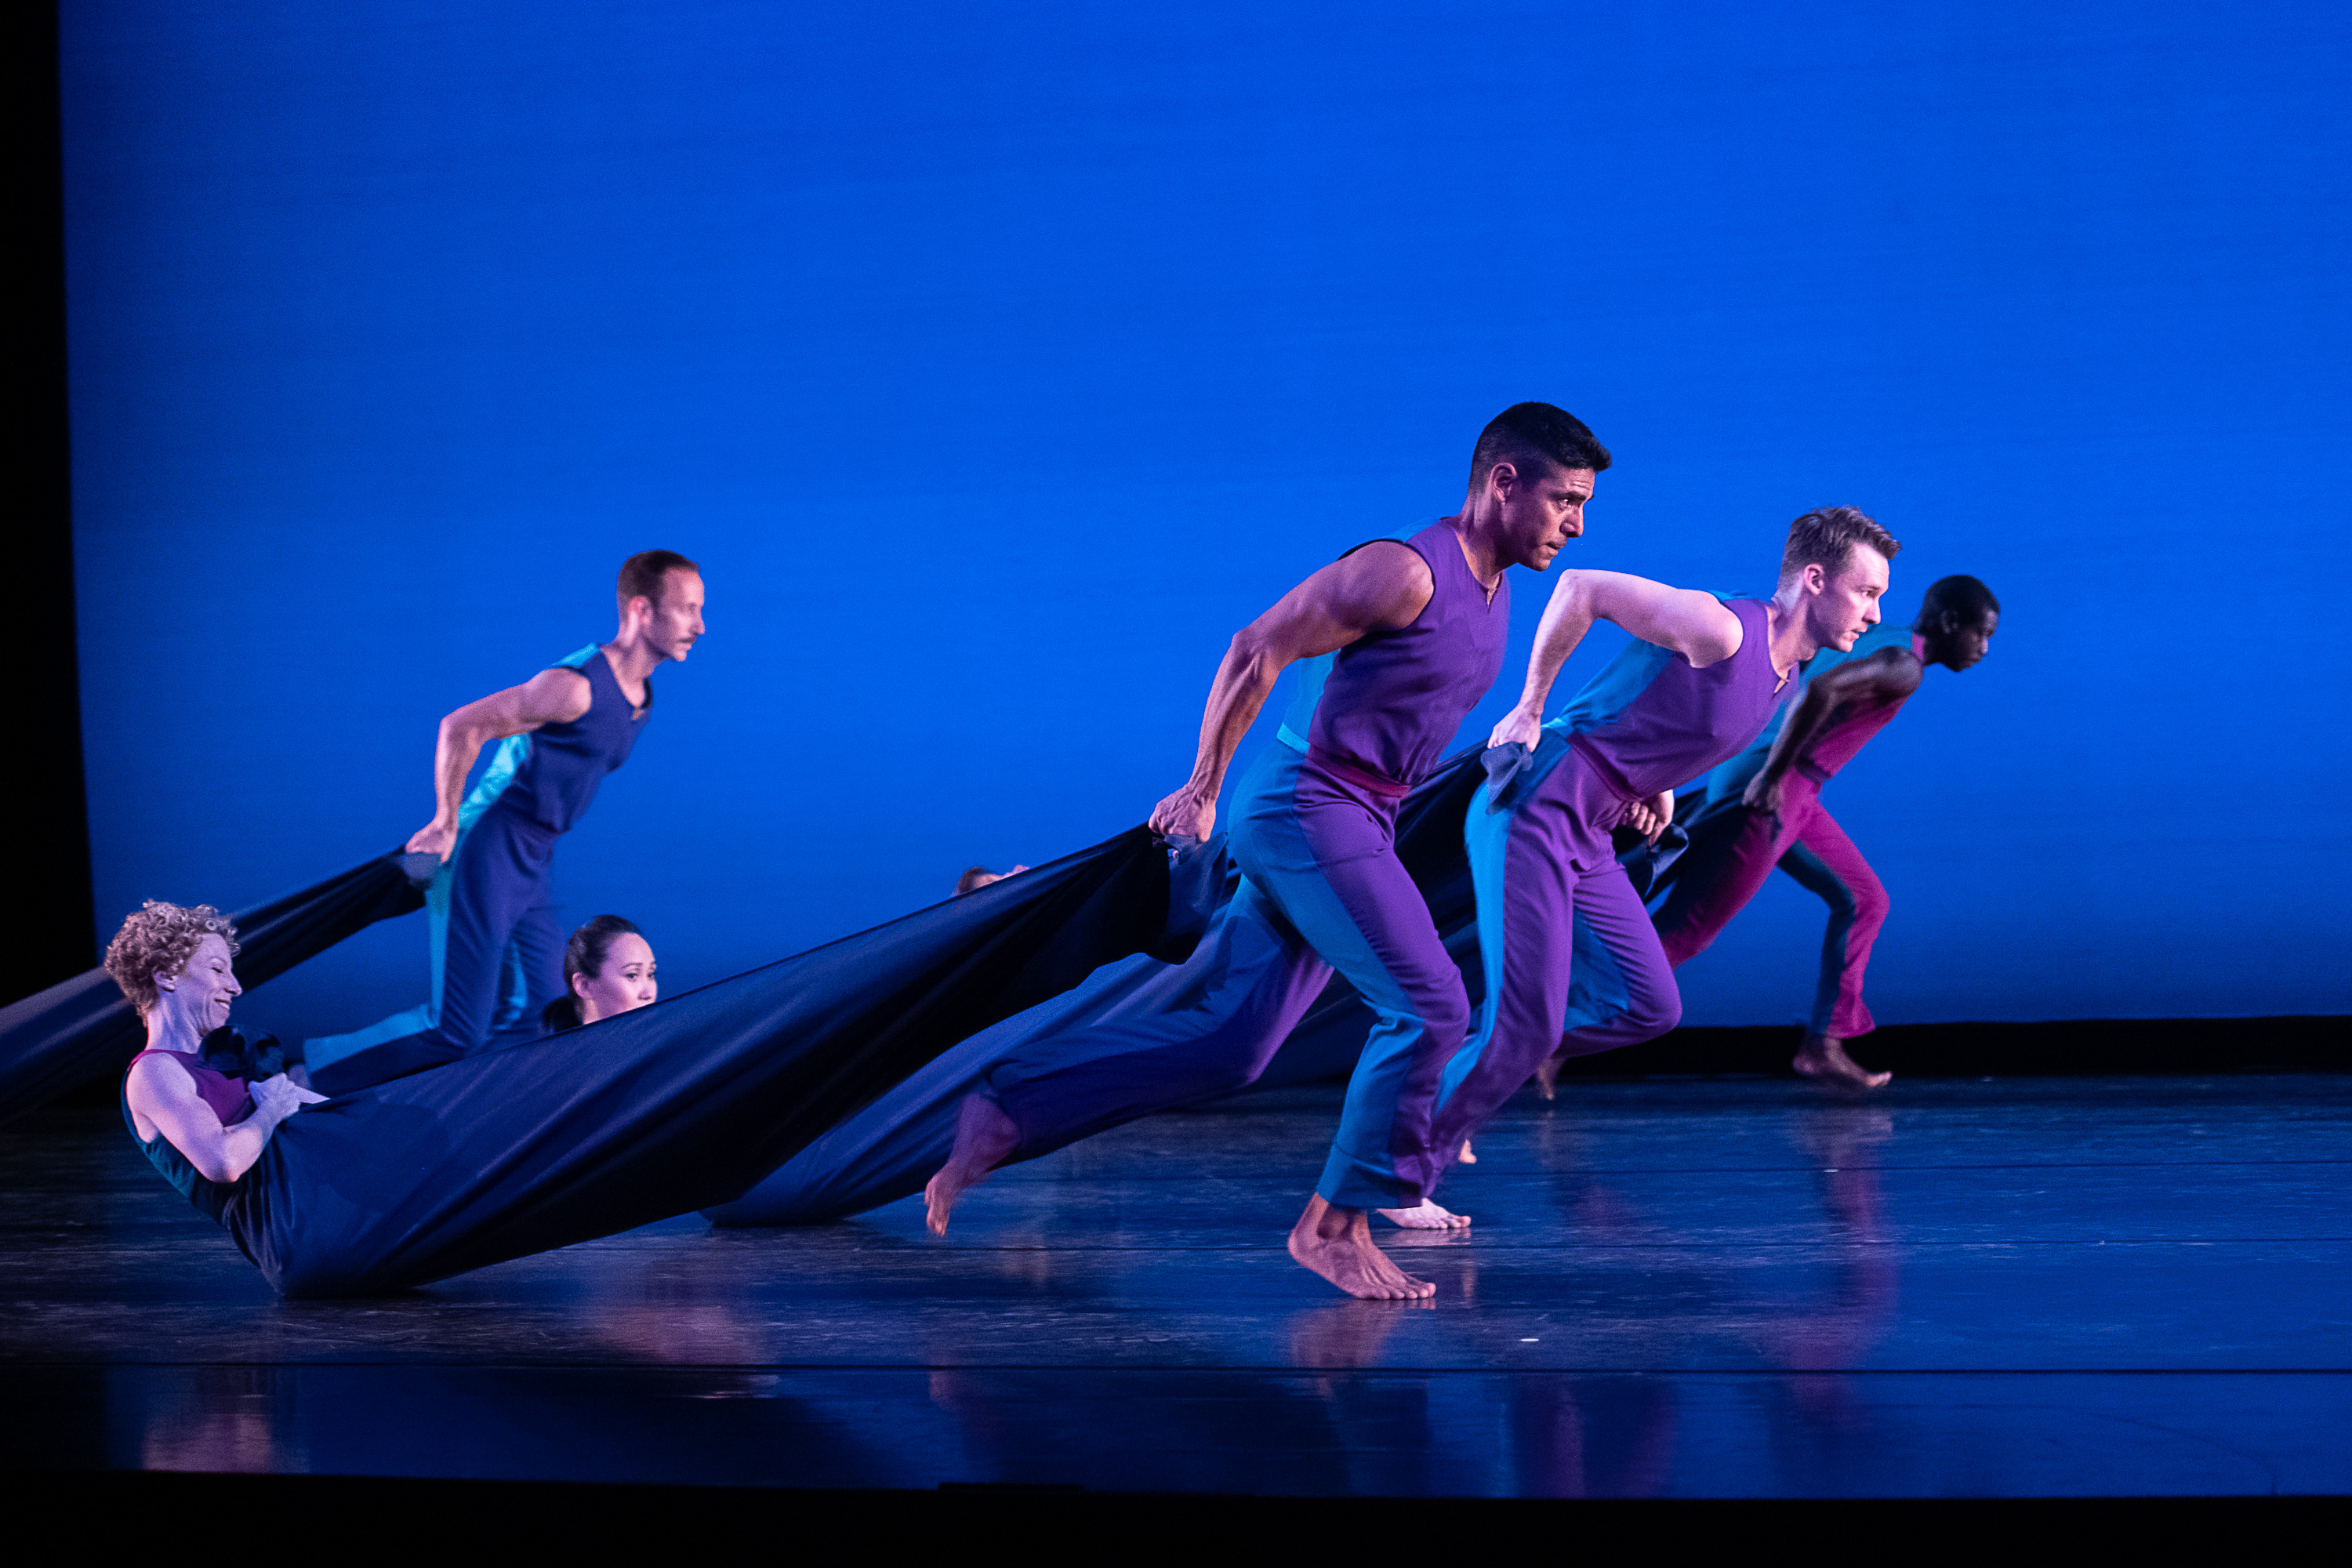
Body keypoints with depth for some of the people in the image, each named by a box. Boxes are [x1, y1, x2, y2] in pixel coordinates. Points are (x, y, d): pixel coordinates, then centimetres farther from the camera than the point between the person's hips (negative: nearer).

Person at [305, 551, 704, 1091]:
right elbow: (460, 726, -18)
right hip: (487, 859, -9)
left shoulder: (641, 696, 10)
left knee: (542, 1018, 9)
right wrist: (447, 824, -14)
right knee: (453, 1033, -10)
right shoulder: (576, 685, -20)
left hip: (532, 871, 9)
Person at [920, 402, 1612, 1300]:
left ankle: (1002, 1115, 7)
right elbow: (1256, 651, -13)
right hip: (1307, 809, -9)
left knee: (1225, 1045, 4)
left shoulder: (1493, 589, 12)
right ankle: (1336, 1224, -3)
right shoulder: (1404, 571, -16)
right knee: (1429, 1007, -14)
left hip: (1353, 823, 9)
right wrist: (1201, 792, -8)